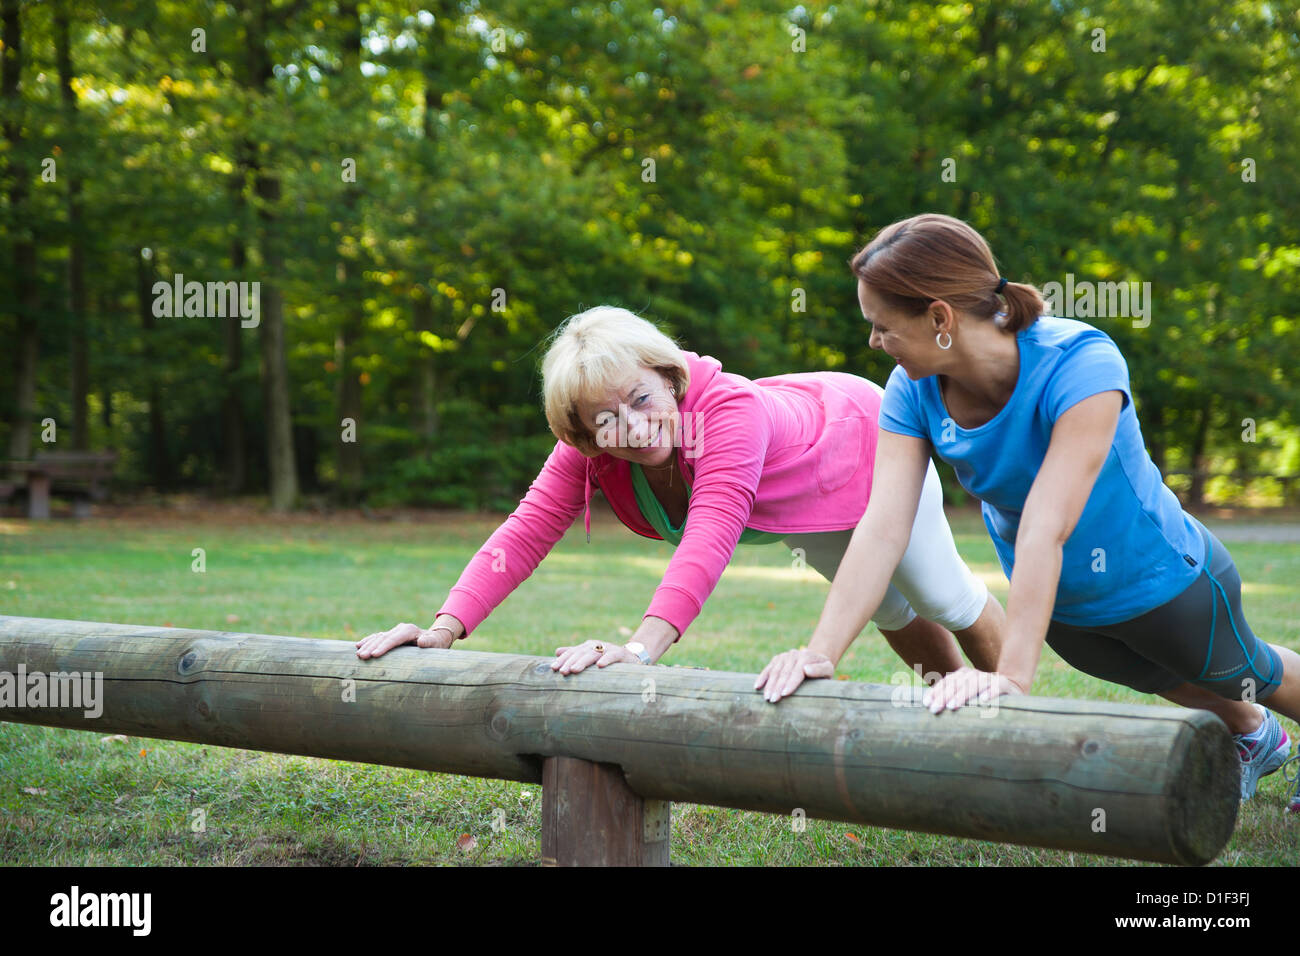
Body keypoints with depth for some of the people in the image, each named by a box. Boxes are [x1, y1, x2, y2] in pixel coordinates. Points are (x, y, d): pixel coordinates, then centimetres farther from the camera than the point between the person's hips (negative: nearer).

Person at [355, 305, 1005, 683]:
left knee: (942, 600, 17)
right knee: (890, 614, 29)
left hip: (867, 439, -6)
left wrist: (642, 646, -75)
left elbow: (710, 539, -62)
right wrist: (445, 628, -52)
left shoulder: (729, 411, -50)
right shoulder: (587, 451, -32)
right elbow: (525, 532, -38)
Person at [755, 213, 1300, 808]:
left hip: (1159, 576, -5)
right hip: (1060, 607, 5)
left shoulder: (1080, 364, -39)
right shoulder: (913, 392, -22)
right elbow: (881, 530, -30)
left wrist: (1011, 675, -52)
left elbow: (1044, 530, -47)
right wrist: (821, 652, -42)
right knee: (1176, 684, 31)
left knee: (1241, 673, 23)